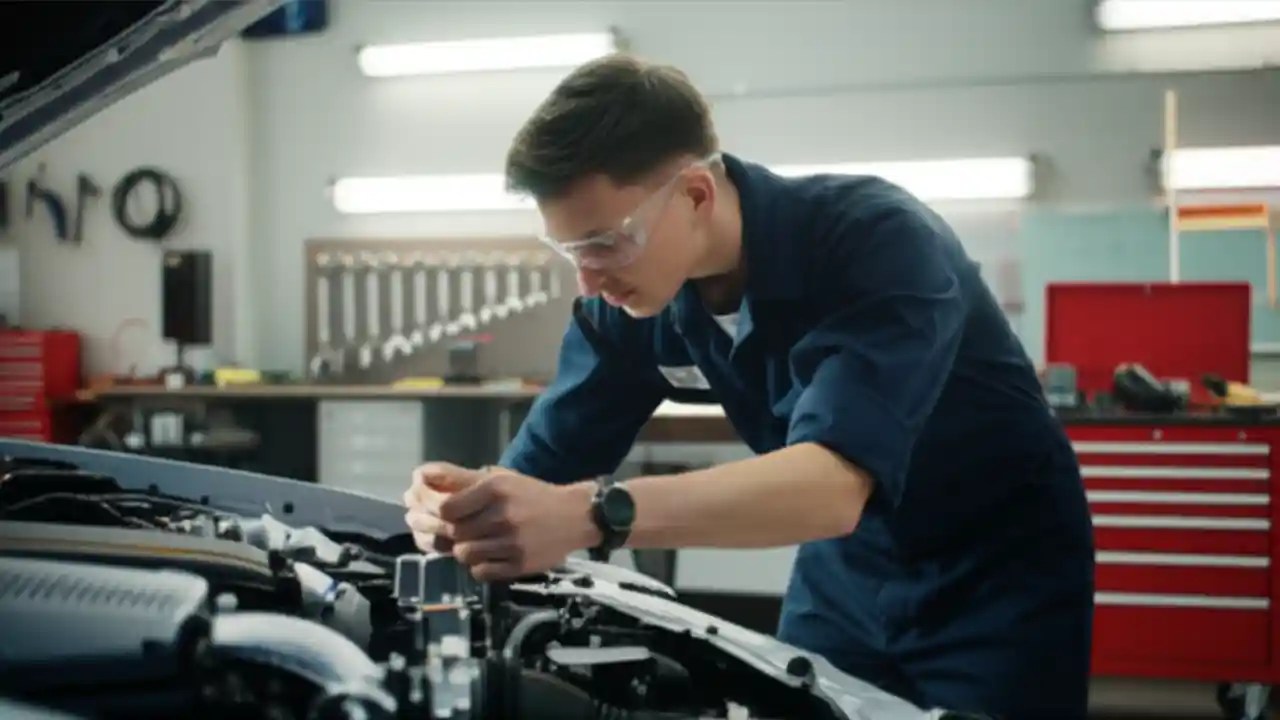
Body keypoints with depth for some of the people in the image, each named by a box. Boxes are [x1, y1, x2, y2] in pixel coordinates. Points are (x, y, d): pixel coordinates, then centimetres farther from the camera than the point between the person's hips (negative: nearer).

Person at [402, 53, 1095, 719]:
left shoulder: (877, 238, -32)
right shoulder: (626, 297, -13)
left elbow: (834, 485, -44)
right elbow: (549, 465, -10)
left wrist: (593, 515, -55)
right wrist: (477, 503, -34)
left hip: (999, 571, -5)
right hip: (849, 568, 5)